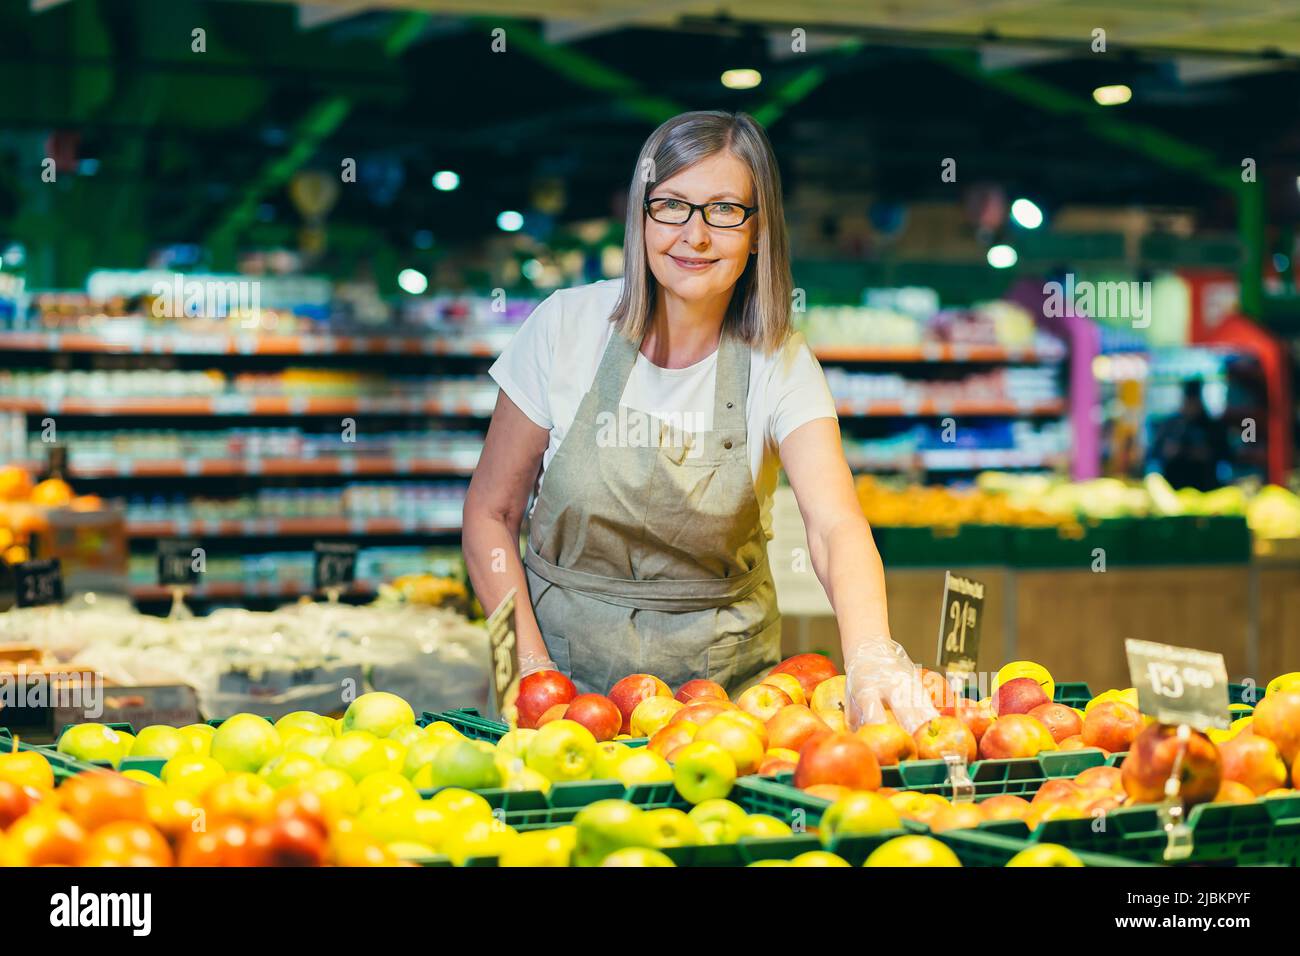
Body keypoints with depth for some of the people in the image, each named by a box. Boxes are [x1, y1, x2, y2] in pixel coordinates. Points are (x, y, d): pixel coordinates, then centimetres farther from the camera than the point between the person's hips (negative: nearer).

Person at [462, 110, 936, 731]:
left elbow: (836, 525, -21)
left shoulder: (781, 365, -6)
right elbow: (490, 513, 1)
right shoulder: (567, 325, -6)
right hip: (571, 663, 0)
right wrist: (533, 667, -11)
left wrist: (871, 658, -40)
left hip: (726, 679, 1)